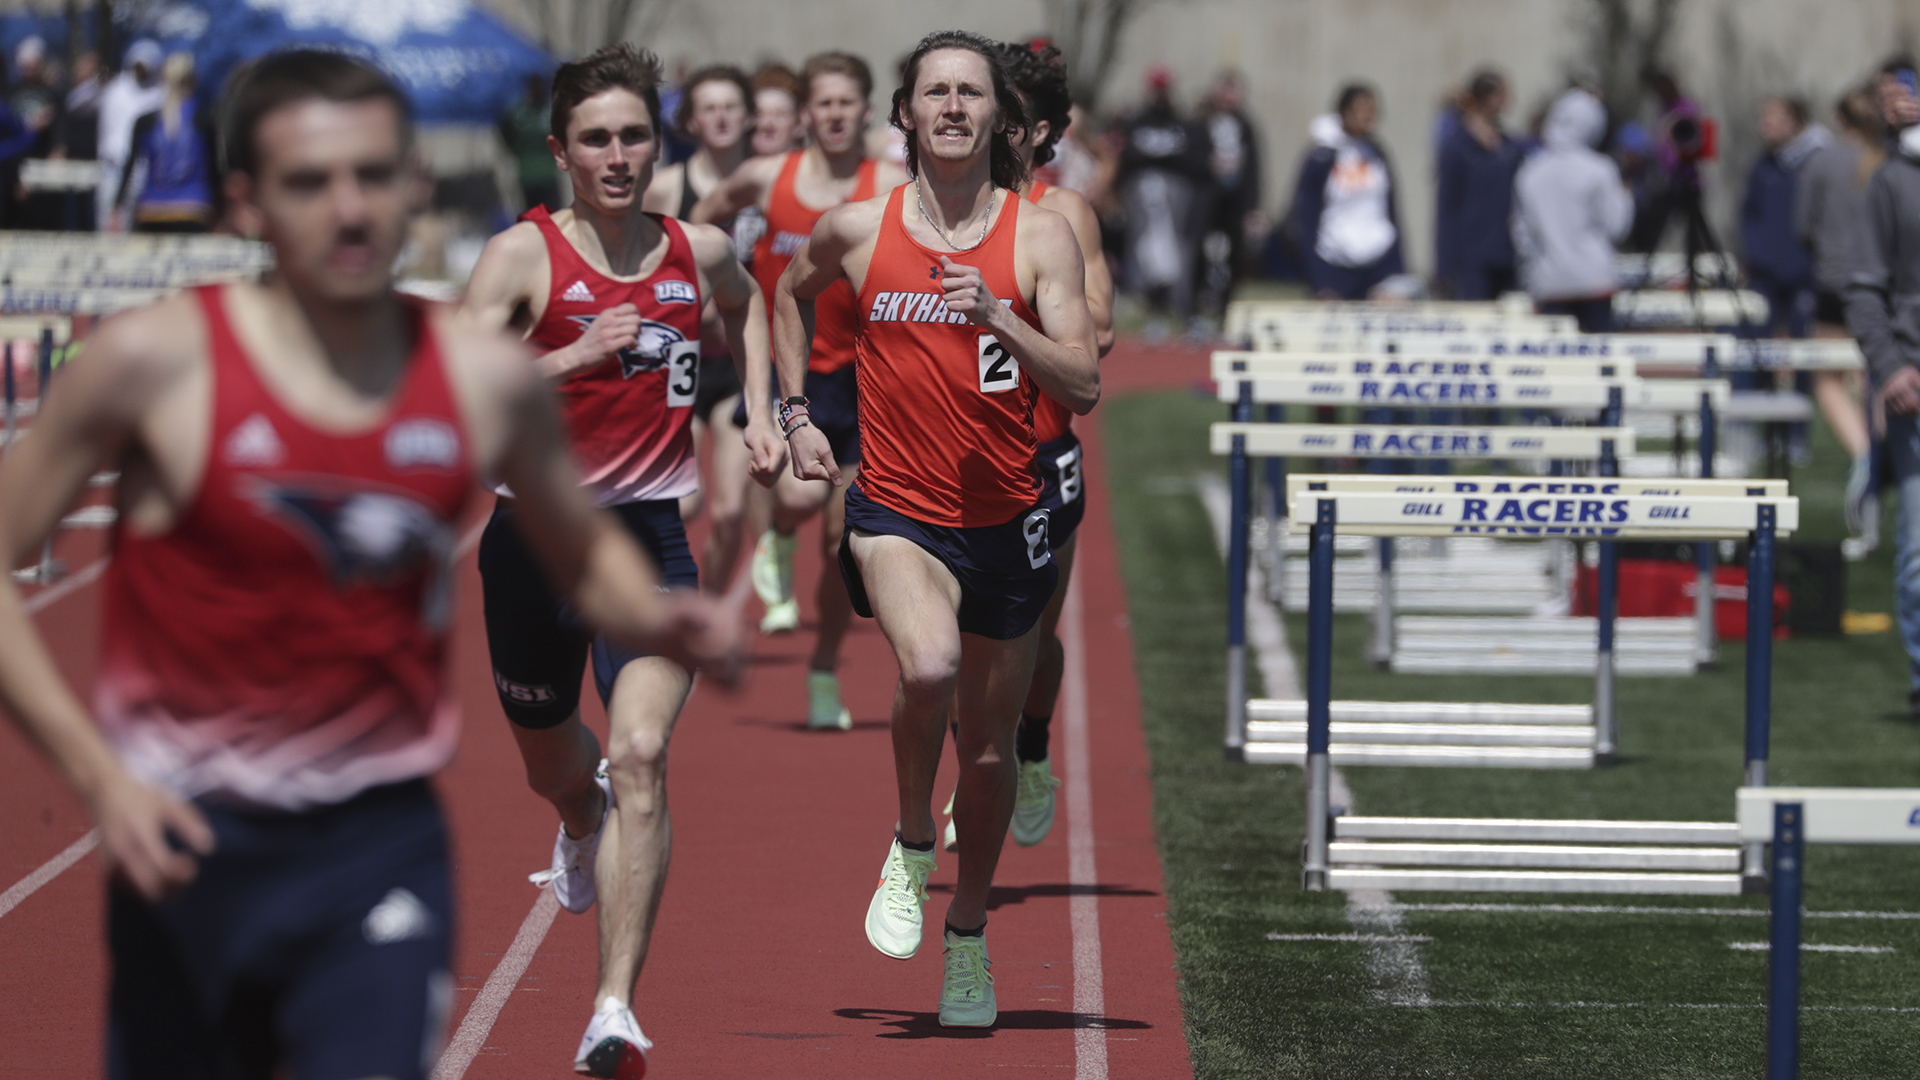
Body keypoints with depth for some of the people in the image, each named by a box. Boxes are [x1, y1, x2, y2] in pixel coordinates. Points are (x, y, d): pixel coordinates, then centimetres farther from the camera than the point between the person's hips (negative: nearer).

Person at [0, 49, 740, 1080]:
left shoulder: (487, 380, -1)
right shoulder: (153, 363, -11)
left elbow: (584, 550, 18)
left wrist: (656, 621, -5)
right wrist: (97, 773, -14)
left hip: (382, 849, 1)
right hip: (187, 843, -1)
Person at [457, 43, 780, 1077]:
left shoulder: (698, 252, 2)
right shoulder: (523, 255, -10)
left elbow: (746, 304, 29)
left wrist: (758, 410, 17)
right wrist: (574, 358, -34)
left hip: (650, 537, 1)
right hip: (535, 536, -1)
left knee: (641, 756, -20)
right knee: (552, 766, 19)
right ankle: (582, 826, 60)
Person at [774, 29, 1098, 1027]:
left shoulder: (1040, 236, -5)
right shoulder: (856, 231, -1)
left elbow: (1084, 387, -11)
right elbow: (792, 296, 22)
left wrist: (996, 316, -25)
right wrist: (795, 413, 14)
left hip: (1004, 519, 1)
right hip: (895, 507, -1)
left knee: (988, 745, 12)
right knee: (929, 665, -31)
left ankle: (969, 936, 33)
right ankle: (911, 846, -4)